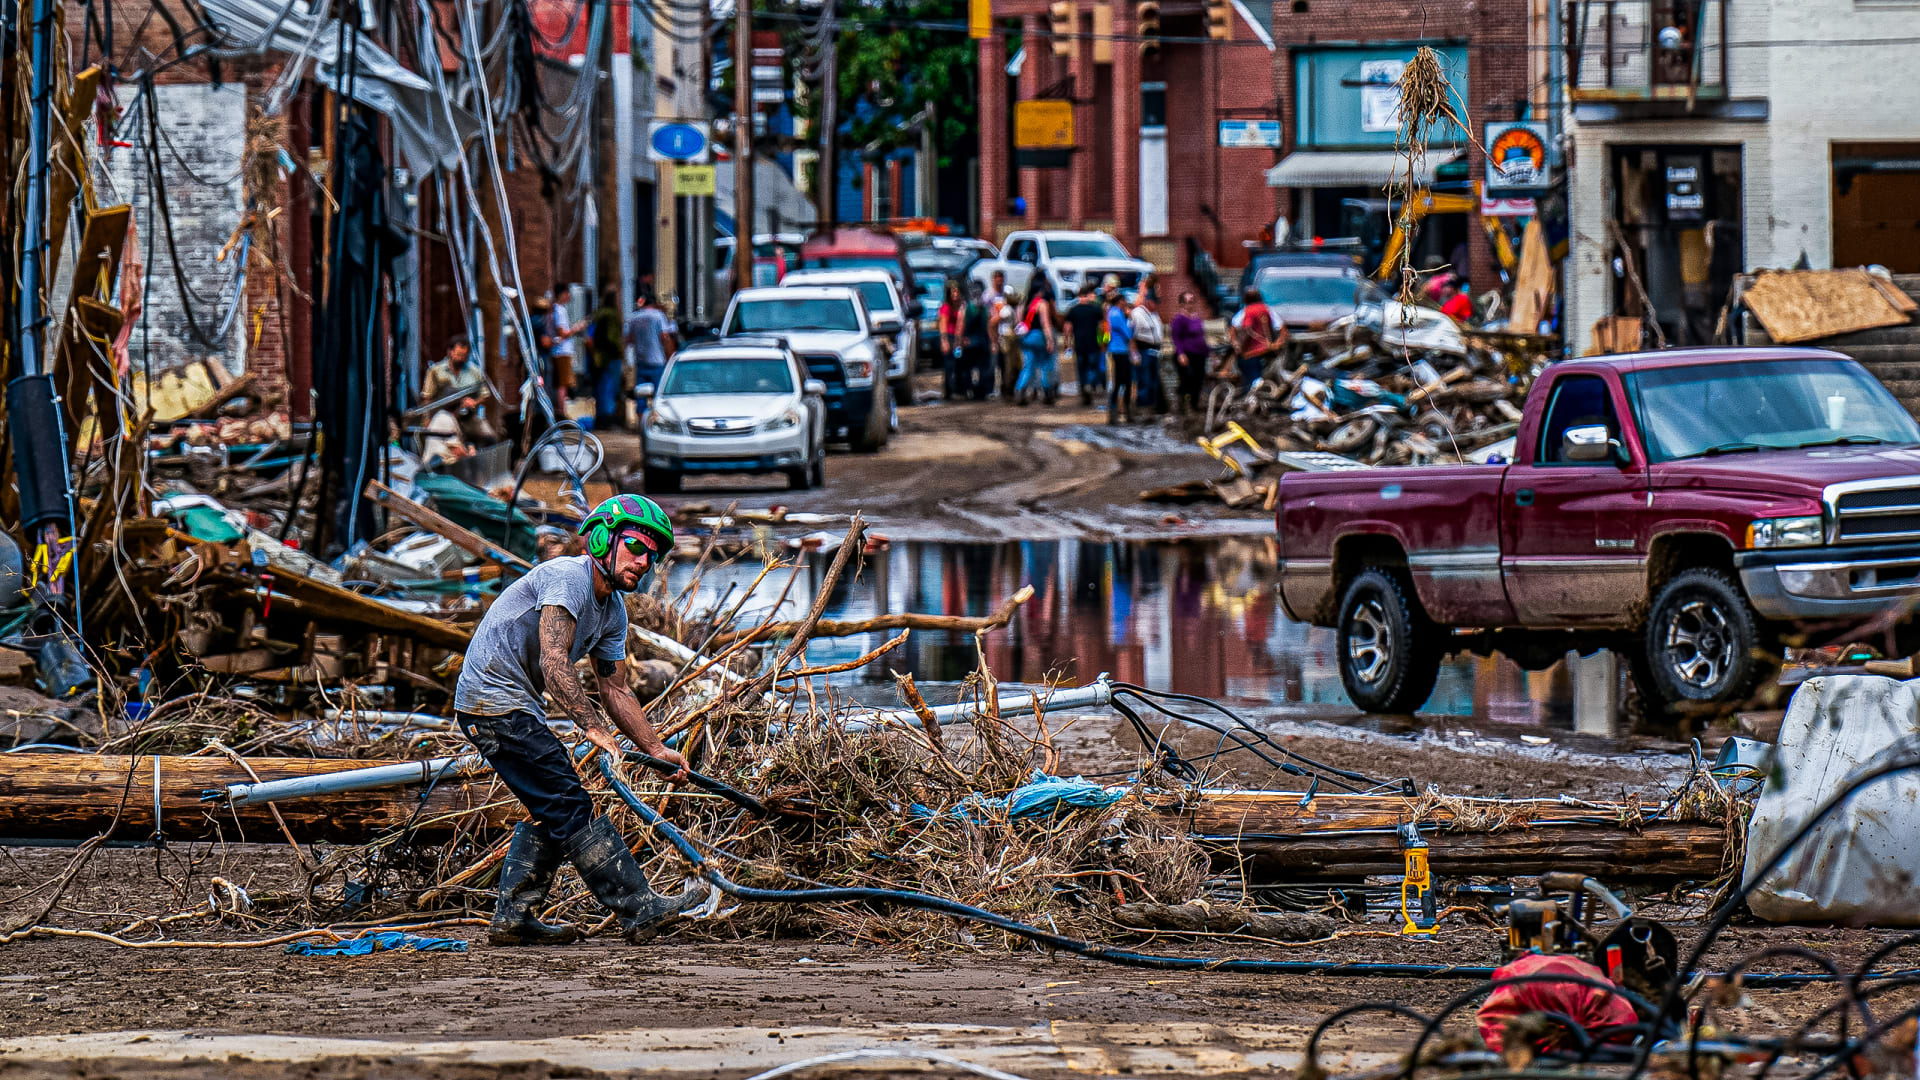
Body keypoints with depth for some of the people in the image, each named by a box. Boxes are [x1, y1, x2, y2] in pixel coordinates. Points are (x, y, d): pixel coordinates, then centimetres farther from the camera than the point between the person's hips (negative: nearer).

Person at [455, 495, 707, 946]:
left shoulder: (613, 611, 11)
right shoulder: (568, 578, -19)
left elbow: (614, 691, 16)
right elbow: (553, 664, -28)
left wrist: (657, 749, 9)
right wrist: (593, 728, -33)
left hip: (516, 705, 11)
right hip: (495, 701, -11)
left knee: (549, 811, 14)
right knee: (569, 807, -12)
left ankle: (512, 918, 19)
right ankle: (641, 910, -14)